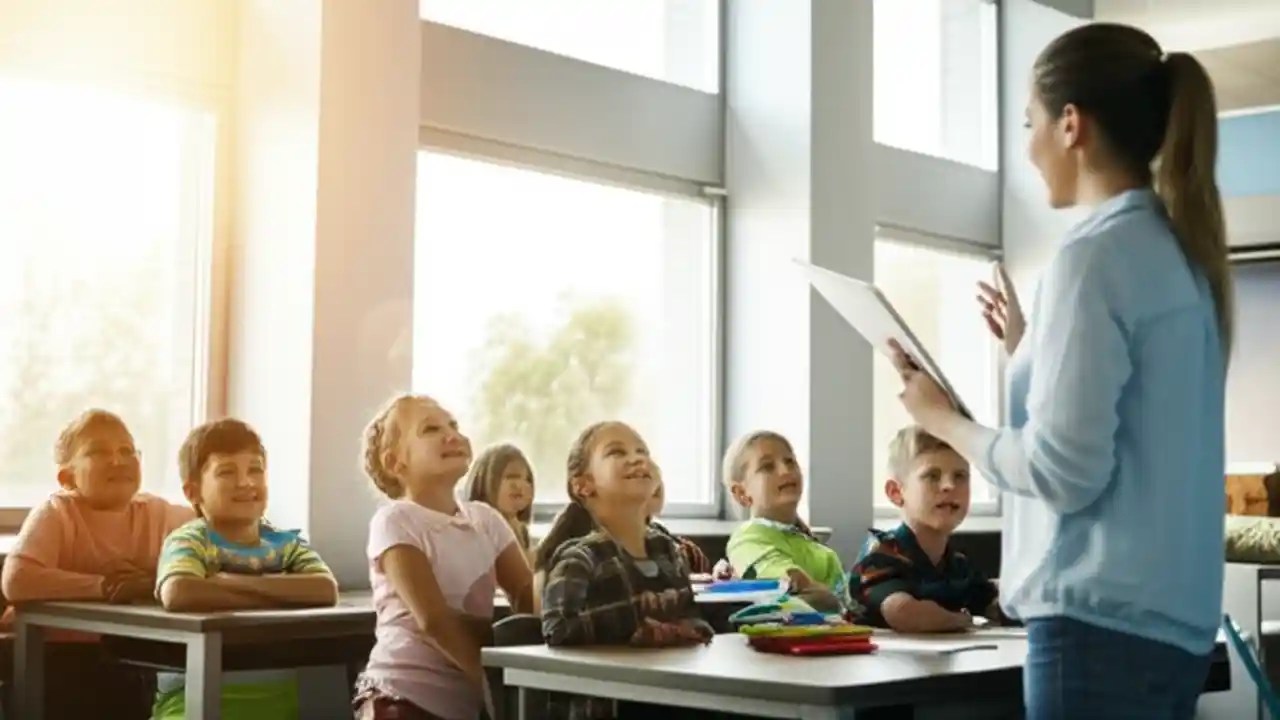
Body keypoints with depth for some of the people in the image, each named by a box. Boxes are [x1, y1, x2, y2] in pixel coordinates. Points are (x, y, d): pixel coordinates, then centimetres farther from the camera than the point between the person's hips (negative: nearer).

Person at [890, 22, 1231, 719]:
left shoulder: (1096, 253, -14)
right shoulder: (1180, 250, 11)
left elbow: (1064, 470, -18)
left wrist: (945, 421, -4)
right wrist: (1030, 348, 21)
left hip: (1103, 618, -9)